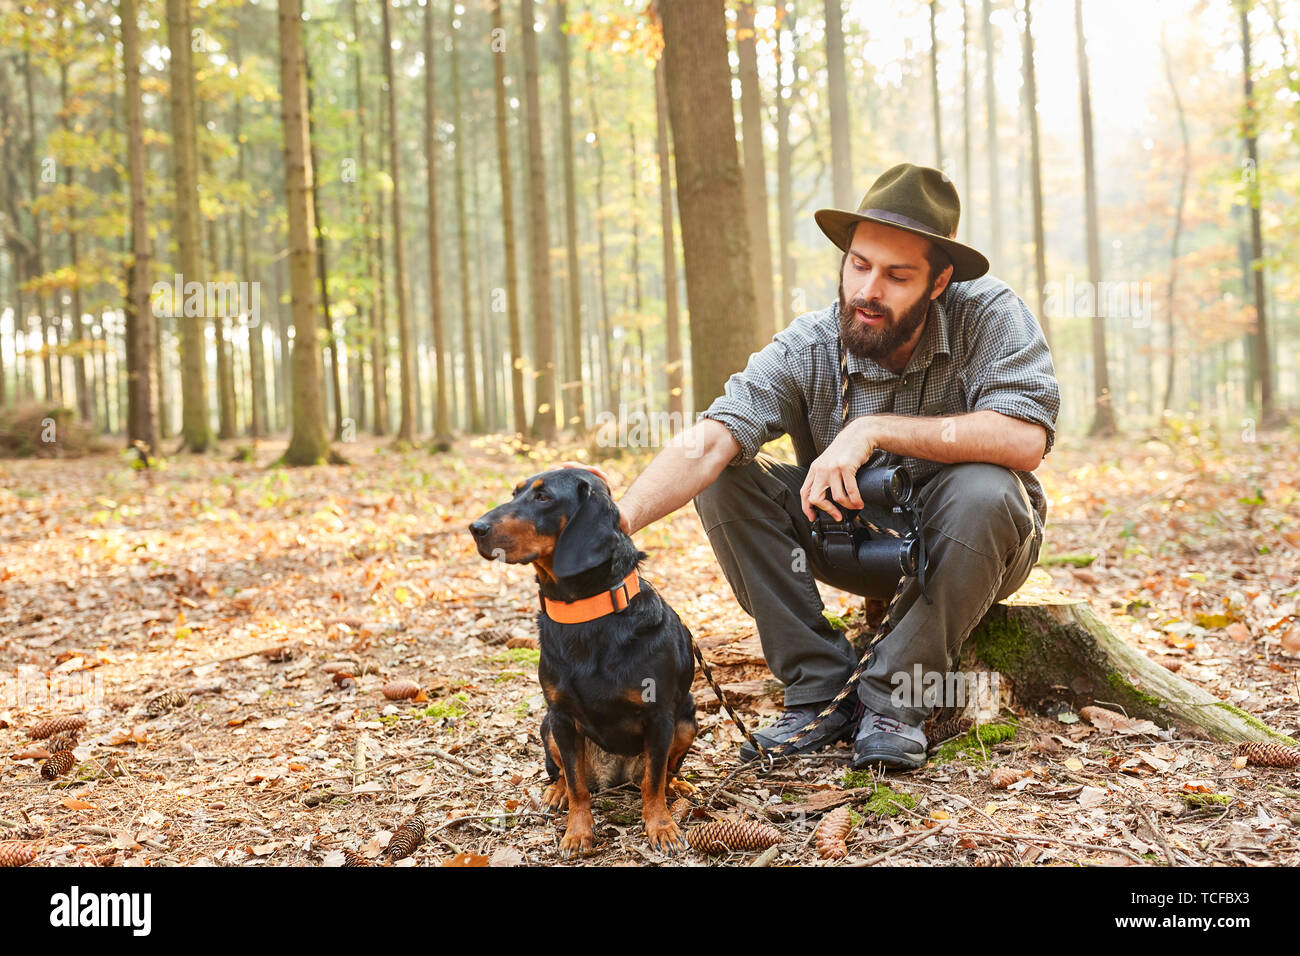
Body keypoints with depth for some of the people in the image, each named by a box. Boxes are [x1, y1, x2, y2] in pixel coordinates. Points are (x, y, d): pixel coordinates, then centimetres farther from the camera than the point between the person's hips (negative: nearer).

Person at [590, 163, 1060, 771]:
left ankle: (893, 698, -18)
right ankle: (820, 691, -12)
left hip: (965, 546, -2)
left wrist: (873, 429, -35)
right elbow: (708, 441, -29)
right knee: (727, 480, -18)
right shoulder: (807, 349, -16)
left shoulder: (987, 314, -20)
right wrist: (621, 520, -47)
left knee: (982, 490, -36)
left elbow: (1025, 438, -34)